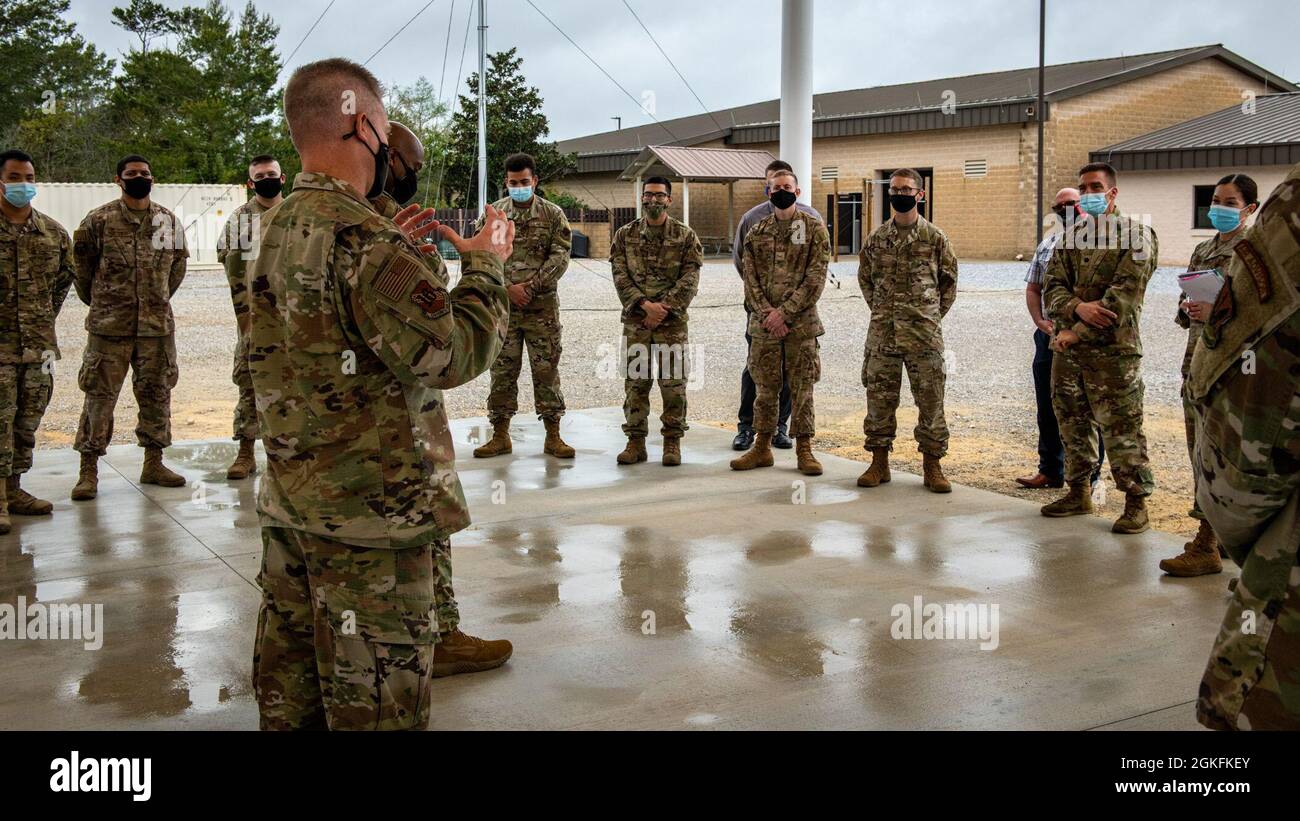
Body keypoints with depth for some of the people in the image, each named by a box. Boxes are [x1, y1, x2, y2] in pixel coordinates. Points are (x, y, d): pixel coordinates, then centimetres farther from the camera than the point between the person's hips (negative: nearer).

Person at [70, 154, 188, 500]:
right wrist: (97, 301, 12)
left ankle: (153, 463, 20)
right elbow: (82, 264, 6)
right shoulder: (99, 220, -2)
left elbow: (178, 264, 18)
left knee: (157, 394, 9)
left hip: (157, 325, 3)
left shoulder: (169, 221, 7)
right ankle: (89, 470, 5)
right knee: (99, 395, -1)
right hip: (109, 326, -3)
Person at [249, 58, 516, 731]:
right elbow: (454, 354, -21)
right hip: (372, 506, -9)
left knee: (291, 687, 18)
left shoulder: (279, 226, 8)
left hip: (290, 499, 9)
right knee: (375, 701, 1)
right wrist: (485, 264, -6)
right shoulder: (359, 234, -21)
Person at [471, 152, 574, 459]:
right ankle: (500, 436, 14)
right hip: (502, 307, 1)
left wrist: (529, 287, -14)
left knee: (546, 370, 2)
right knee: (502, 371, 5)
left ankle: (553, 436, 8)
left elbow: (560, 258, -5)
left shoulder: (553, 214, 3)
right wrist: (508, 289, -12)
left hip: (542, 307, -1)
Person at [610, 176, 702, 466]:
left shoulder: (685, 235, 3)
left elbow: (690, 279, -4)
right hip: (635, 320, 2)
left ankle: (672, 442, 10)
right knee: (635, 382, 4)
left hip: (672, 320, -1)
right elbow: (620, 276, -1)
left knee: (673, 382, 0)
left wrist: (664, 308, -14)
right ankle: (636, 442, 11)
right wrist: (644, 305, -14)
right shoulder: (625, 235, 7)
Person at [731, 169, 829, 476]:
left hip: (801, 323, -3)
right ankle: (762, 447, 18)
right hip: (764, 323, 3)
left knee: (802, 389, 3)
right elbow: (750, 278, 4)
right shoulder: (757, 232, 8)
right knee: (765, 387, 9)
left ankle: (804, 450, 11)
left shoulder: (814, 229, -1)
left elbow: (815, 279, -9)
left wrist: (784, 312, -15)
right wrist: (766, 313, -11)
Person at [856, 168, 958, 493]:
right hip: (882, 332, 3)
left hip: (924, 332, -2)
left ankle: (932, 466, 11)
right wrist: (879, 310, 11)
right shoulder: (877, 237, 7)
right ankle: (879, 462, 17)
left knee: (930, 399, 1)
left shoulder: (935, 237, 0)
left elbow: (949, 281, 7)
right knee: (879, 396, 6)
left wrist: (933, 315, 3)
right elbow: (865, 277, 19)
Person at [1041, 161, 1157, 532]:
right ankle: (1079, 492, 26)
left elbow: (1123, 296, -14)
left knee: (1121, 429, -4)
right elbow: (1052, 286, 6)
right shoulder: (1071, 237, 14)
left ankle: (1136, 503, 5)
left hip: (1112, 349, -6)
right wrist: (1077, 307, -16)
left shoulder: (1136, 235, -4)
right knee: (1073, 424, 13)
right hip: (1066, 348, 6)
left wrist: (1078, 332, -16)